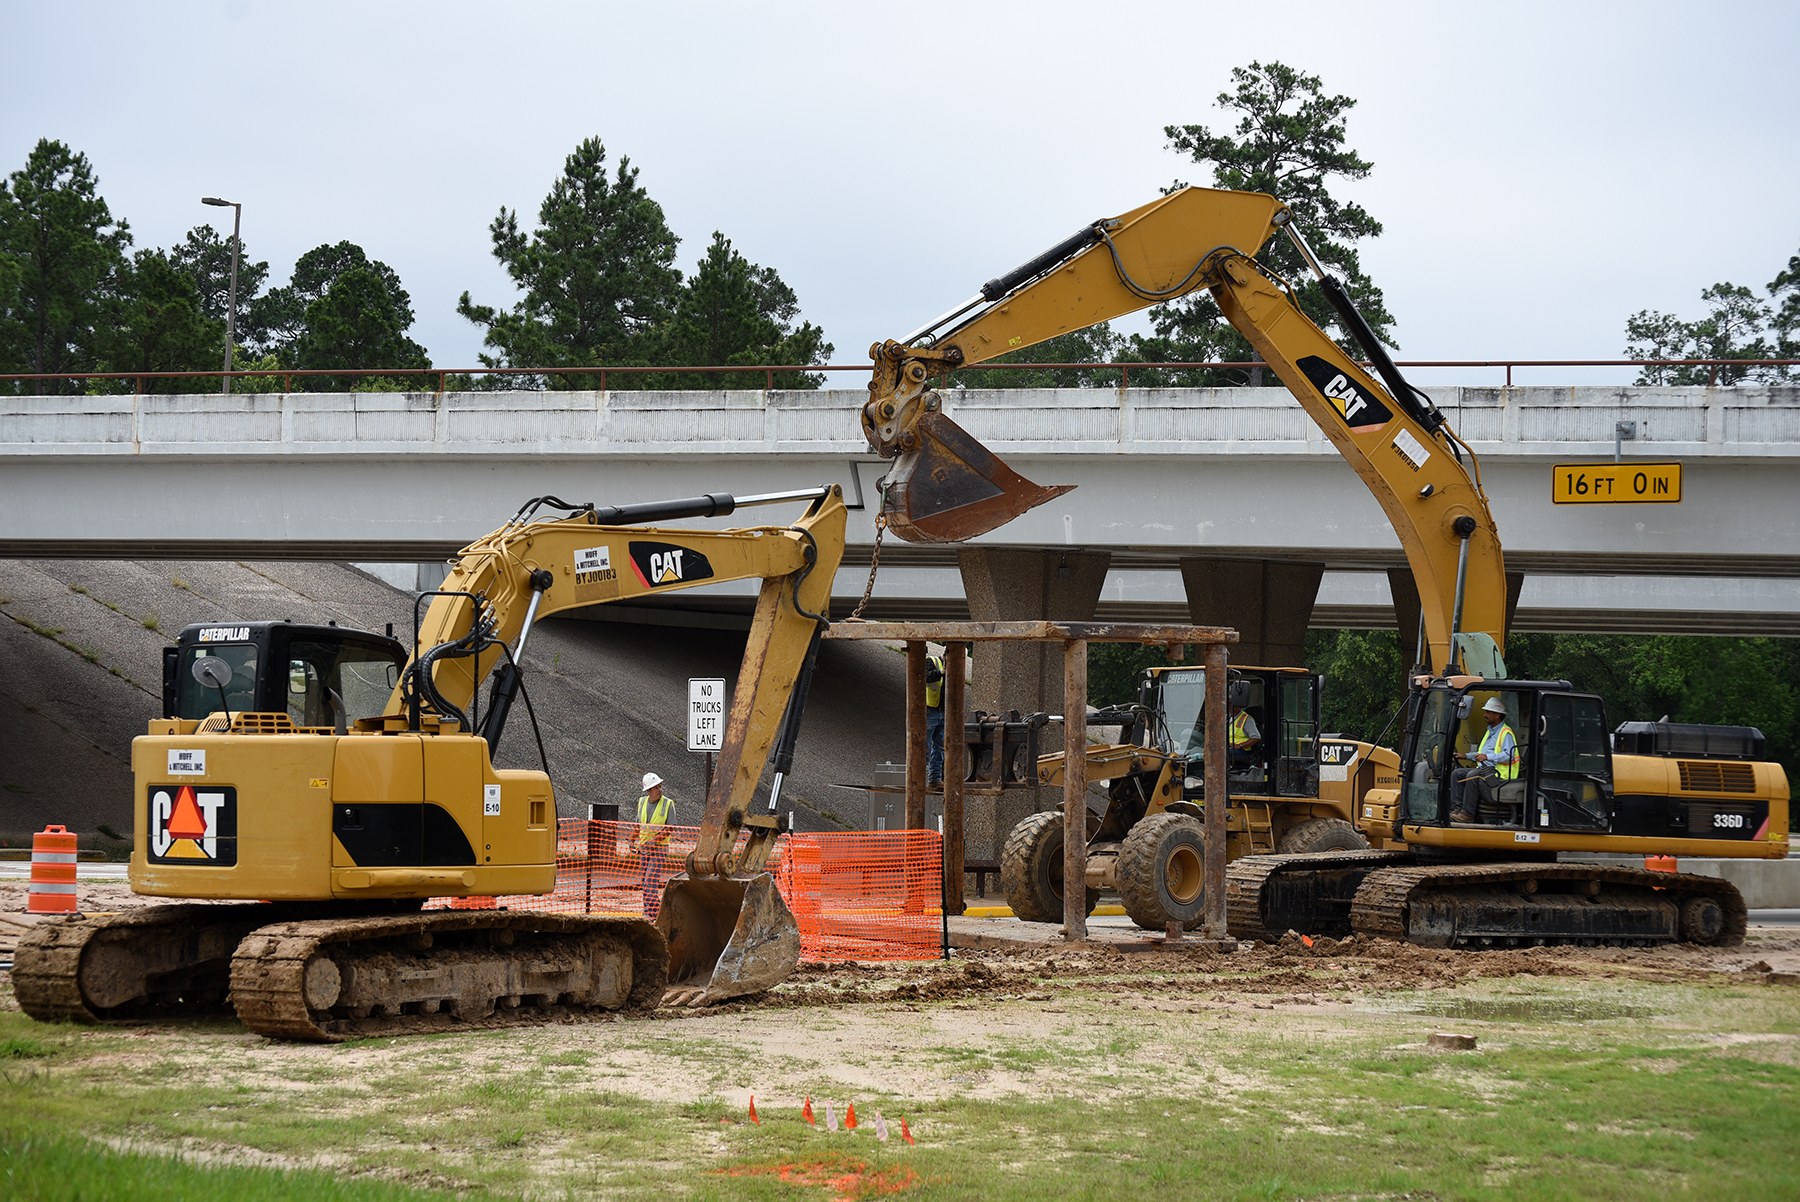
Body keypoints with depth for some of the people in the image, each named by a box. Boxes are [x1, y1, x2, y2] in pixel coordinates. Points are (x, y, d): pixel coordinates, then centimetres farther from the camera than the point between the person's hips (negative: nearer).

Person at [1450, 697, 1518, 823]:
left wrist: (1487, 757, -29)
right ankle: (1458, 807, -12)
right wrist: (1466, 756, 21)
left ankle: (1468, 814, -30)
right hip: (1484, 769, 10)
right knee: (1457, 774, -4)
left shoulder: (1506, 733, -8)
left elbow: (1508, 755, -21)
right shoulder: (1489, 731, 24)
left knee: (1473, 775, -33)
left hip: (1499, 772, -10)